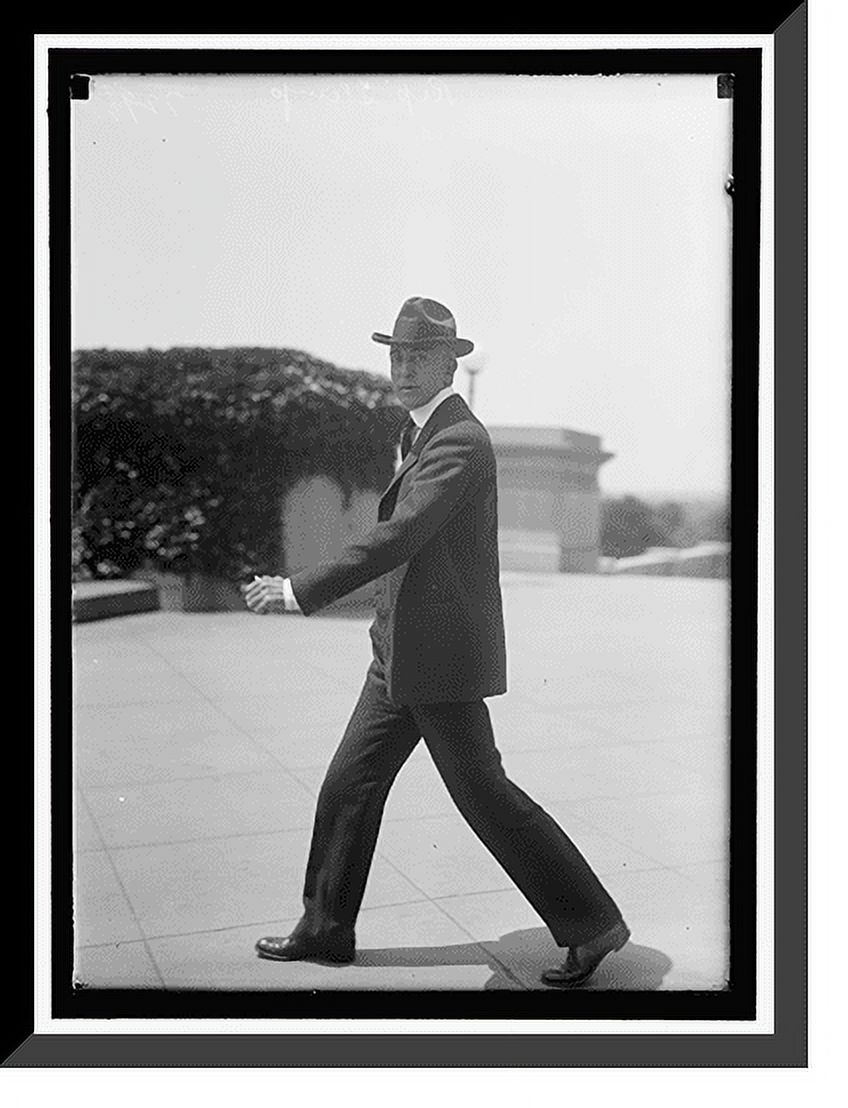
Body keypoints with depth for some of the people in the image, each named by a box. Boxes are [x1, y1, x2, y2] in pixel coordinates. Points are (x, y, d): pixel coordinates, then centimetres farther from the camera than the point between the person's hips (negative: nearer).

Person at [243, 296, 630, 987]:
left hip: (442, 654, -10)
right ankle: (326, 931, 26)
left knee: (483, 792, -2)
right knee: (350, 785, 12)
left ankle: (593, 924, 12)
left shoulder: (460, 442, -17)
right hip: (401, 652, 10)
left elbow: (397, 538, -26)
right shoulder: (424, 433, 15)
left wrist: (298, 592, -25)